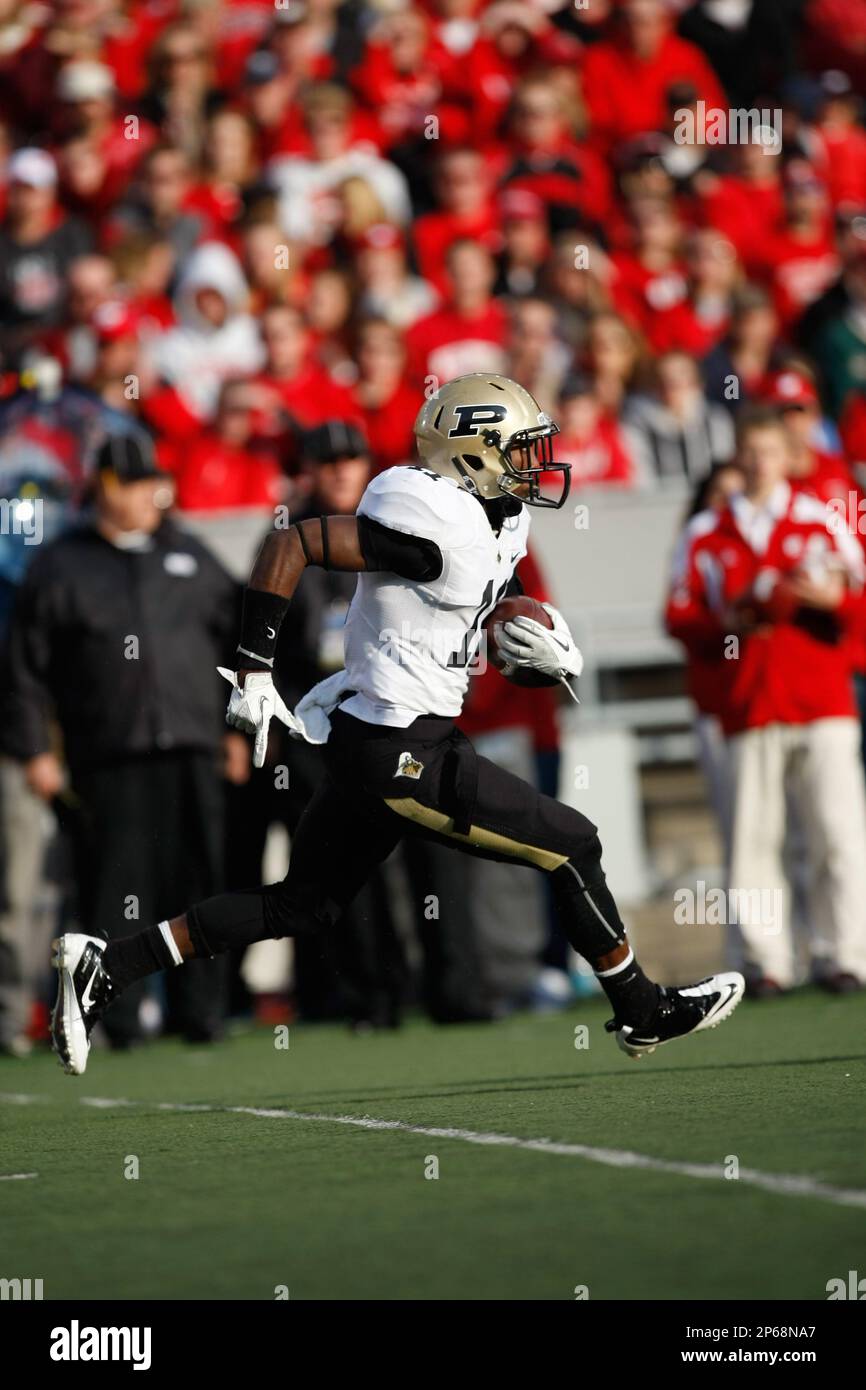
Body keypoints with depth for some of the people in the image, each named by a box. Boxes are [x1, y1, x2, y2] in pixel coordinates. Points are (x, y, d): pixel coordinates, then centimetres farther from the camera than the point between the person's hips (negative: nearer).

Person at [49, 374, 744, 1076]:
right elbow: (288, 544, -22)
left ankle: (105, 967, 11)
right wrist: (255, 670, -21)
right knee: (572, 847, 2)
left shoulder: (498, 525, 12)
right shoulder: (436, 528, -20)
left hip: (366, 745, 10)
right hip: (404, 757, -10)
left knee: (301, 907, 15)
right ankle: (643, 1013, 18)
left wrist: (551, 659, 1)